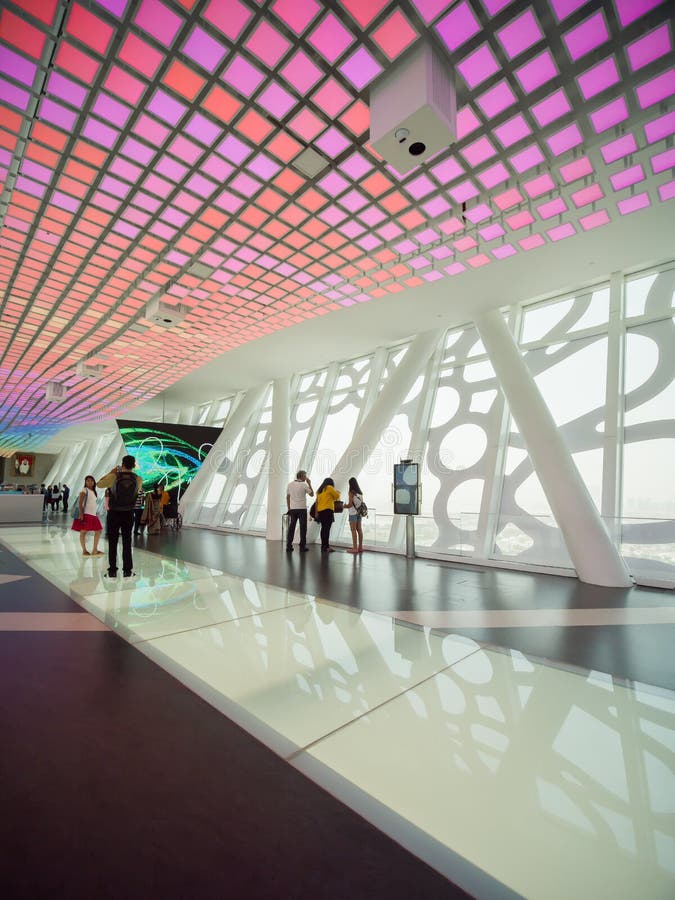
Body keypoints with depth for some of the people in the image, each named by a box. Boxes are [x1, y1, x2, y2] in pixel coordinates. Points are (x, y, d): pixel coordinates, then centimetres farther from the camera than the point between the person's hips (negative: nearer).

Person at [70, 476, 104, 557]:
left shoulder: (93, 491, 18)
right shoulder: (84, 490, -5)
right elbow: (80, 502, -13)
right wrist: (80, 513, -22)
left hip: (93, 515, 9)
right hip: (85, 514, -9)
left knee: (98, 531, 8)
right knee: (83, 532, -3)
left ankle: (95, 550, 13)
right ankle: (84, 550, 4)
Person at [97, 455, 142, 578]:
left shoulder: (114, 477, -12)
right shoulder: (138, 479, -6)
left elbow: (99, 484, 7)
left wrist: (111, 472, 14)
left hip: (114, 514, -1)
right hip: (128, 514, 1)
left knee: (112, 542, 7)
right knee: (127, 542, 8)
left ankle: (112, 570, 11)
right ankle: (127, 570, 11)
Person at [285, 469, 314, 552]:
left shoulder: (290, 484, 6)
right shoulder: (304, 485, -7)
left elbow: (287, 497, 8)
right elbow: (312, 494, 3)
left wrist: (289, 508, 15)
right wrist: (309, 484, 8)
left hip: (292, 509, 4)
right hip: (302, 508, -4)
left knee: (291, 527, 7)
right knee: (303, 527, 4)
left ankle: (289, 545, 7)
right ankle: (302, 545, 5)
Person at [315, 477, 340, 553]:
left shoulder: (319, 490, 18)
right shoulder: (329, 488, -1)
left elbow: (317, 502, 14)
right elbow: (337, 496, 4)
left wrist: (316, 512, 15)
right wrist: (337, 492, 25)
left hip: (320, 511, 7)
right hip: (328, 510, -7)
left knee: (323, 528, 10)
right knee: (327, 529, -9)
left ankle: (324, 546, 13)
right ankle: (325, 547, -12)